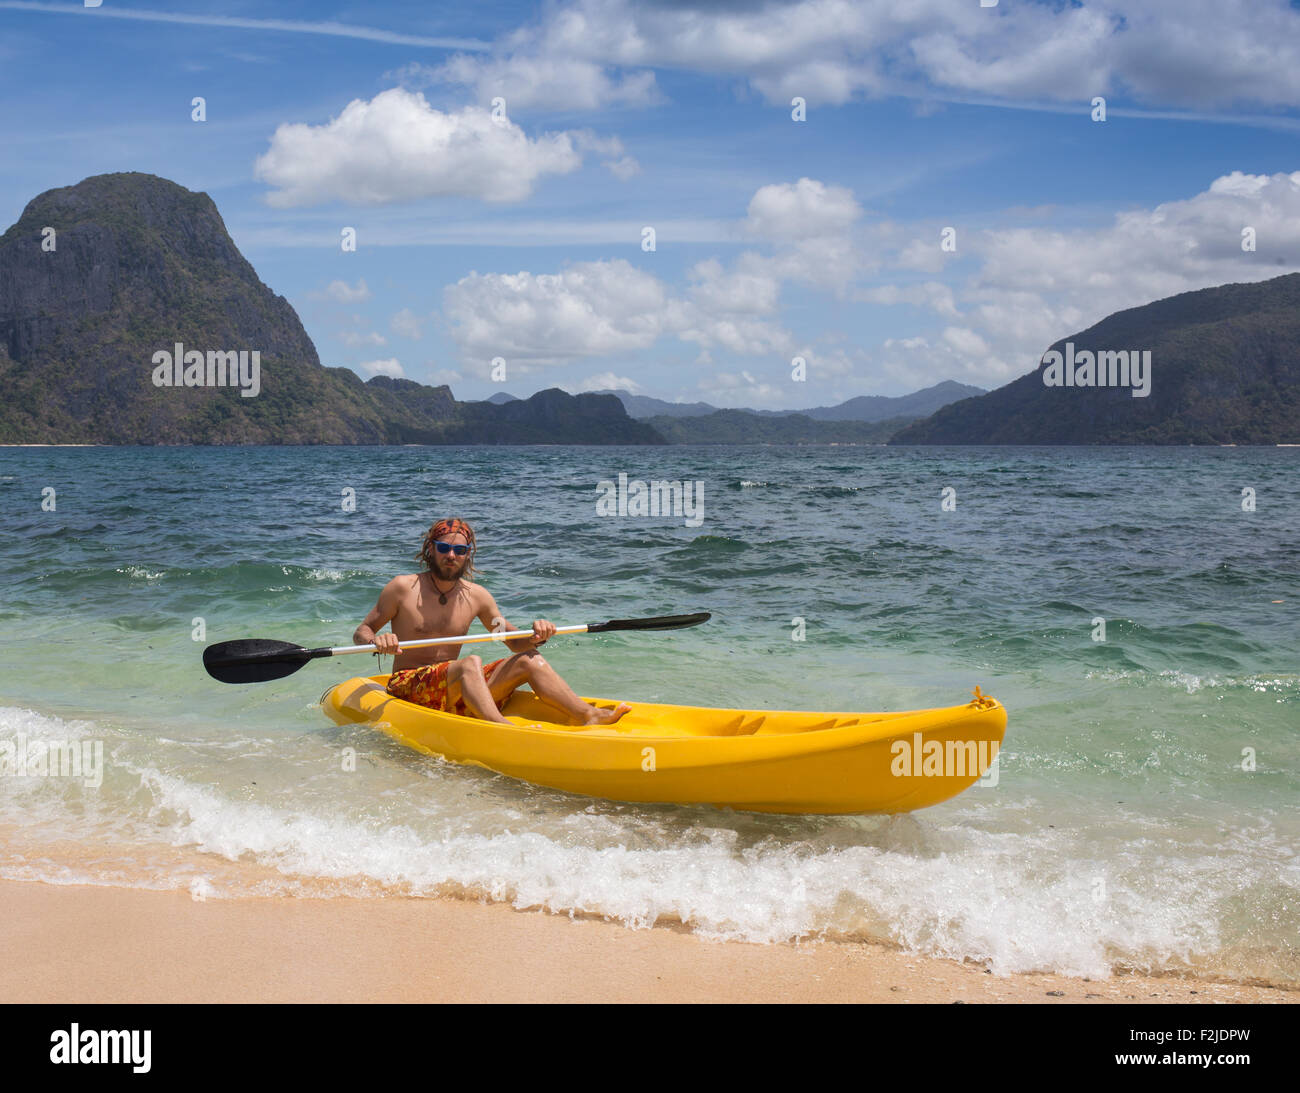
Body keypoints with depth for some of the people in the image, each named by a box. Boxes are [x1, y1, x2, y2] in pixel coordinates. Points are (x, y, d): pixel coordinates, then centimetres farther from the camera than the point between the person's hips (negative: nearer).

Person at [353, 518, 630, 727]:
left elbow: (514, 642, 14)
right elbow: (361, 632, 0)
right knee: (471, 662, -34)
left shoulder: (477, 596, 8)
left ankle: (587, 716, -28)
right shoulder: (403, 588, -3)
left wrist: (535, 636, -9)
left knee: (529, 659, -11)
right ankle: (503, 730, -58)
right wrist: (377, 641, -23)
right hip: (407, 686, -5)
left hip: (457, 692, 5)